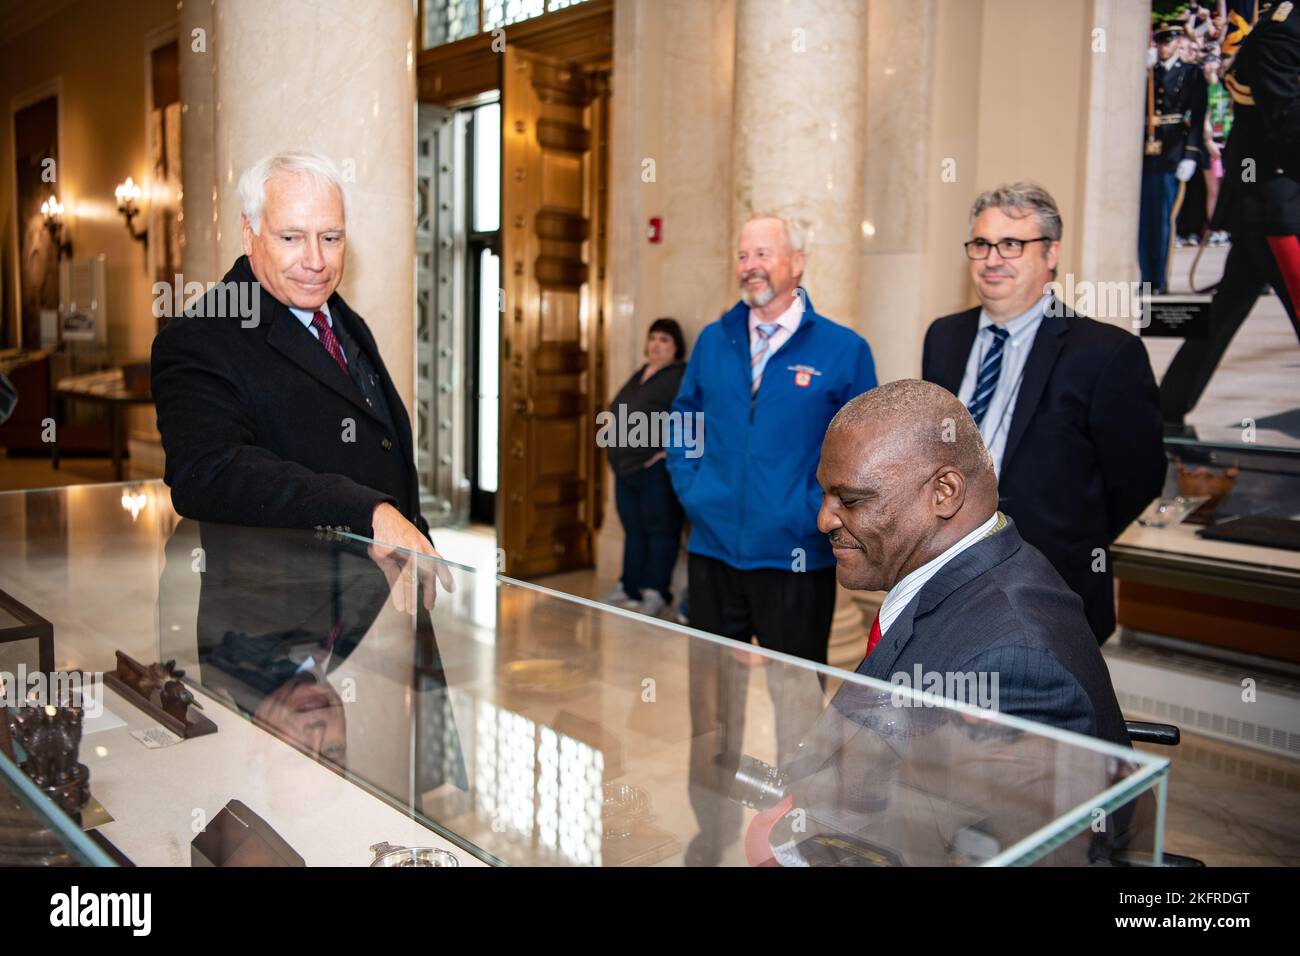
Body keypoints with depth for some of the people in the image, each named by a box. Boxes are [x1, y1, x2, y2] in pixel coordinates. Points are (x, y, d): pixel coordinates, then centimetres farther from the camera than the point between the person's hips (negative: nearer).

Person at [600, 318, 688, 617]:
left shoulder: (681, 377, -7)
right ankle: (629, 588, 22)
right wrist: (618, 455, 16)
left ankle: (655, 594, 2)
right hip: (626, 469, 9)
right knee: (633, 530, 14)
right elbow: (619, 414, 27)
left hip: (656, 470, -9)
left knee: (660, 531, -2)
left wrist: (666, 450, -21)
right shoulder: (639, 375, 20)